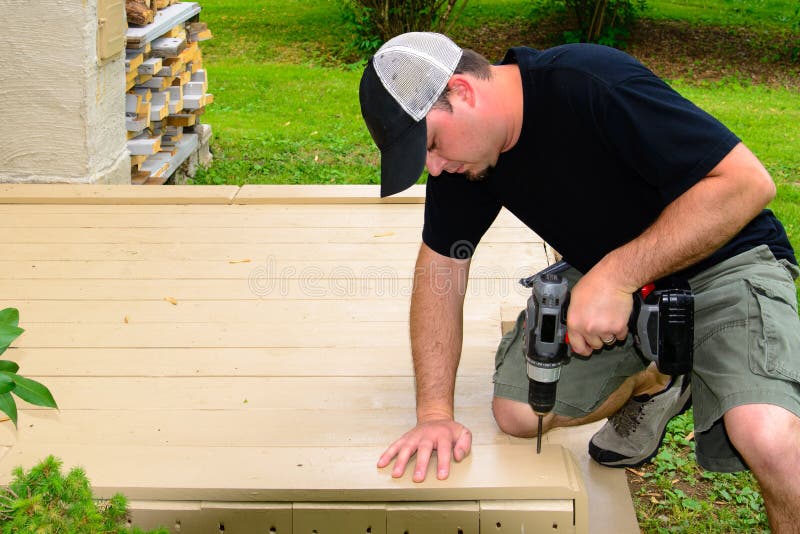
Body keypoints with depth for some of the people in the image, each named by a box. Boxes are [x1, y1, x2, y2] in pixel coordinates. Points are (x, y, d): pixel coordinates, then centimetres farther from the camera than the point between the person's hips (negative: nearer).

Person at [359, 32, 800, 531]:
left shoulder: (594, 85, -30)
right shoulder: (459, 154, -8)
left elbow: (747, 181, -31)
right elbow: (441, 270, -1)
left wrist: (617, 275, -34)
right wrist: (435, 413, -9)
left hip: (723, 260, -7)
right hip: (610, 278, 7)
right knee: (517, 412, -4)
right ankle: (653, 385, 22)